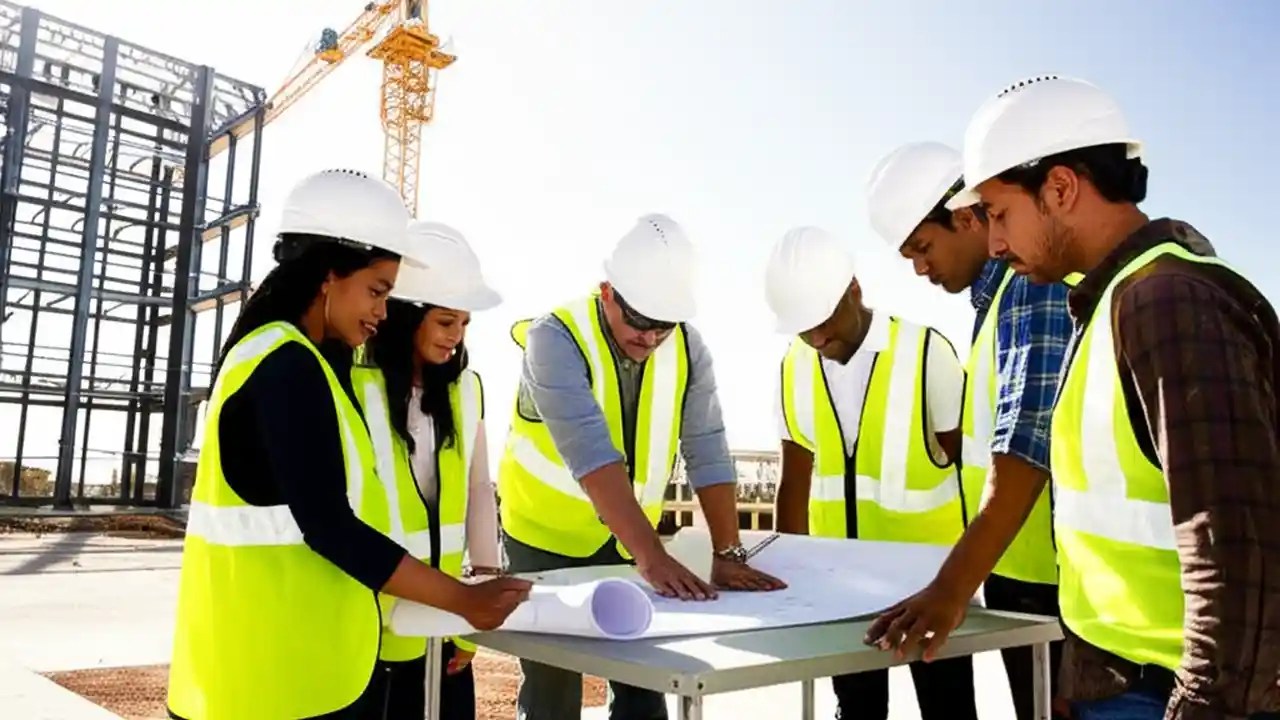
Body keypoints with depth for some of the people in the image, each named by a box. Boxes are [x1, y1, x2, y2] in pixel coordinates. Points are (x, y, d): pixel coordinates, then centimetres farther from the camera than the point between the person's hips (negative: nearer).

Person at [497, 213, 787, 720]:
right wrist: (651, 556, -41)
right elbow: (592, 454, -34)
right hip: (547, 537, -4)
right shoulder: (555, 339, -24)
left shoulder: (687, 346, -9)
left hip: (629, 540, 4)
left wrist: (728, 554, -20)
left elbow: (707, 452, -12)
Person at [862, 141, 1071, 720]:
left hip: (1049, 580, -9)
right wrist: (964, 577, 17)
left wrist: (952, 586, -33)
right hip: (1013, 570, 9)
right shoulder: (998, 294, 14)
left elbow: (1027, 442, -28)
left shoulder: (1035, 286, -17)